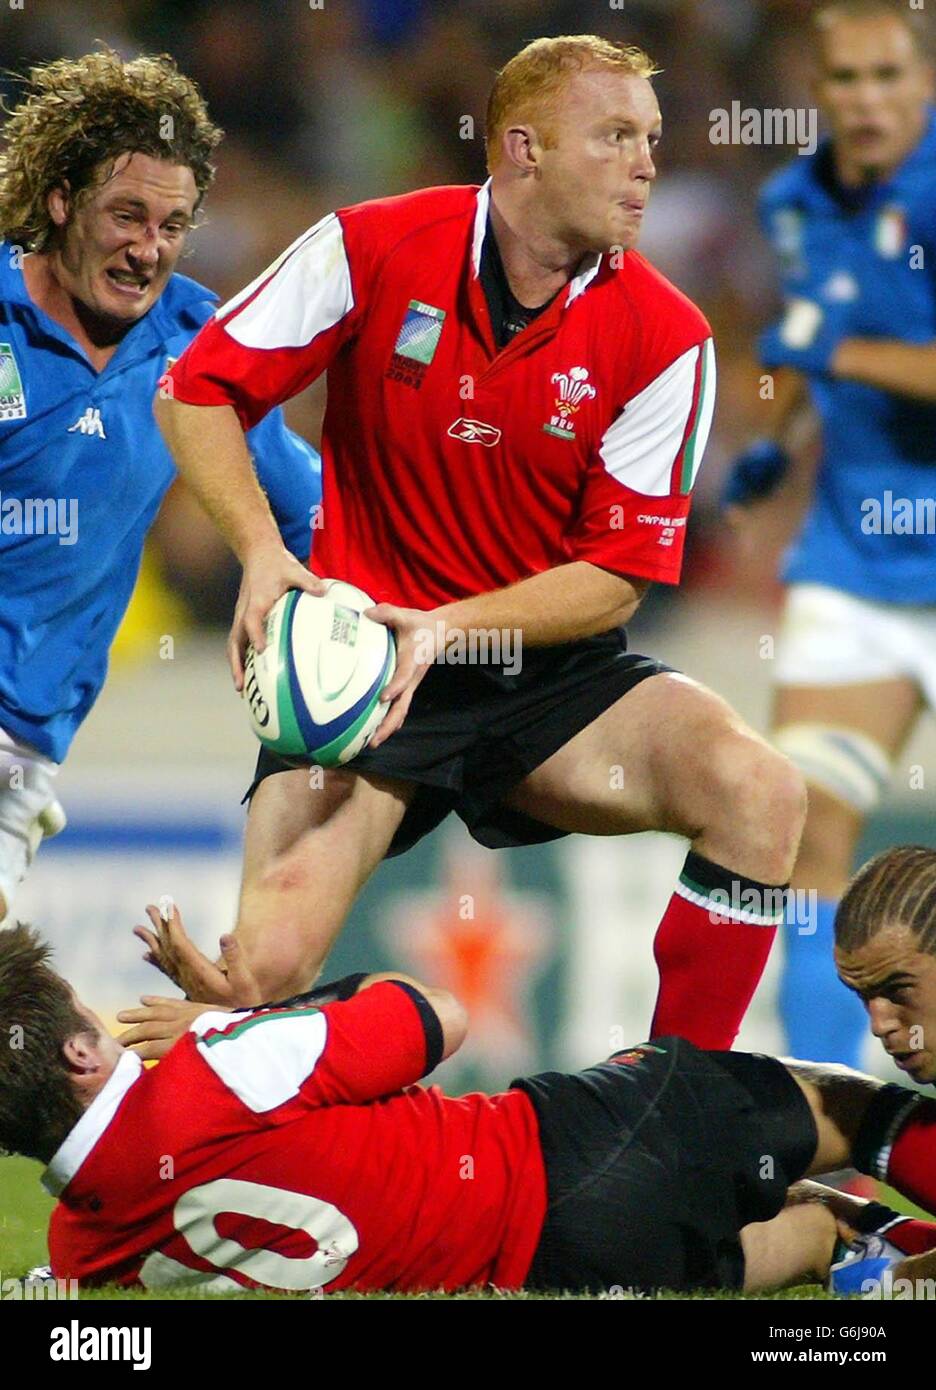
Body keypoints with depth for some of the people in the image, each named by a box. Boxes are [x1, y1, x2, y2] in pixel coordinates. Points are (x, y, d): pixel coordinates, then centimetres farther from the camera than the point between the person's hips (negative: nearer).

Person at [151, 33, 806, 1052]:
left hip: (555, 667, 2)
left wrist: (450, 627, -20)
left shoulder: (663, 337, -7)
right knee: (263, 969, -22)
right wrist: (264, 556, -14)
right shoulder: (375, 248, -8)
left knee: (756, 790, -28)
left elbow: (618, 577, -5)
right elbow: (196, 393, 1)